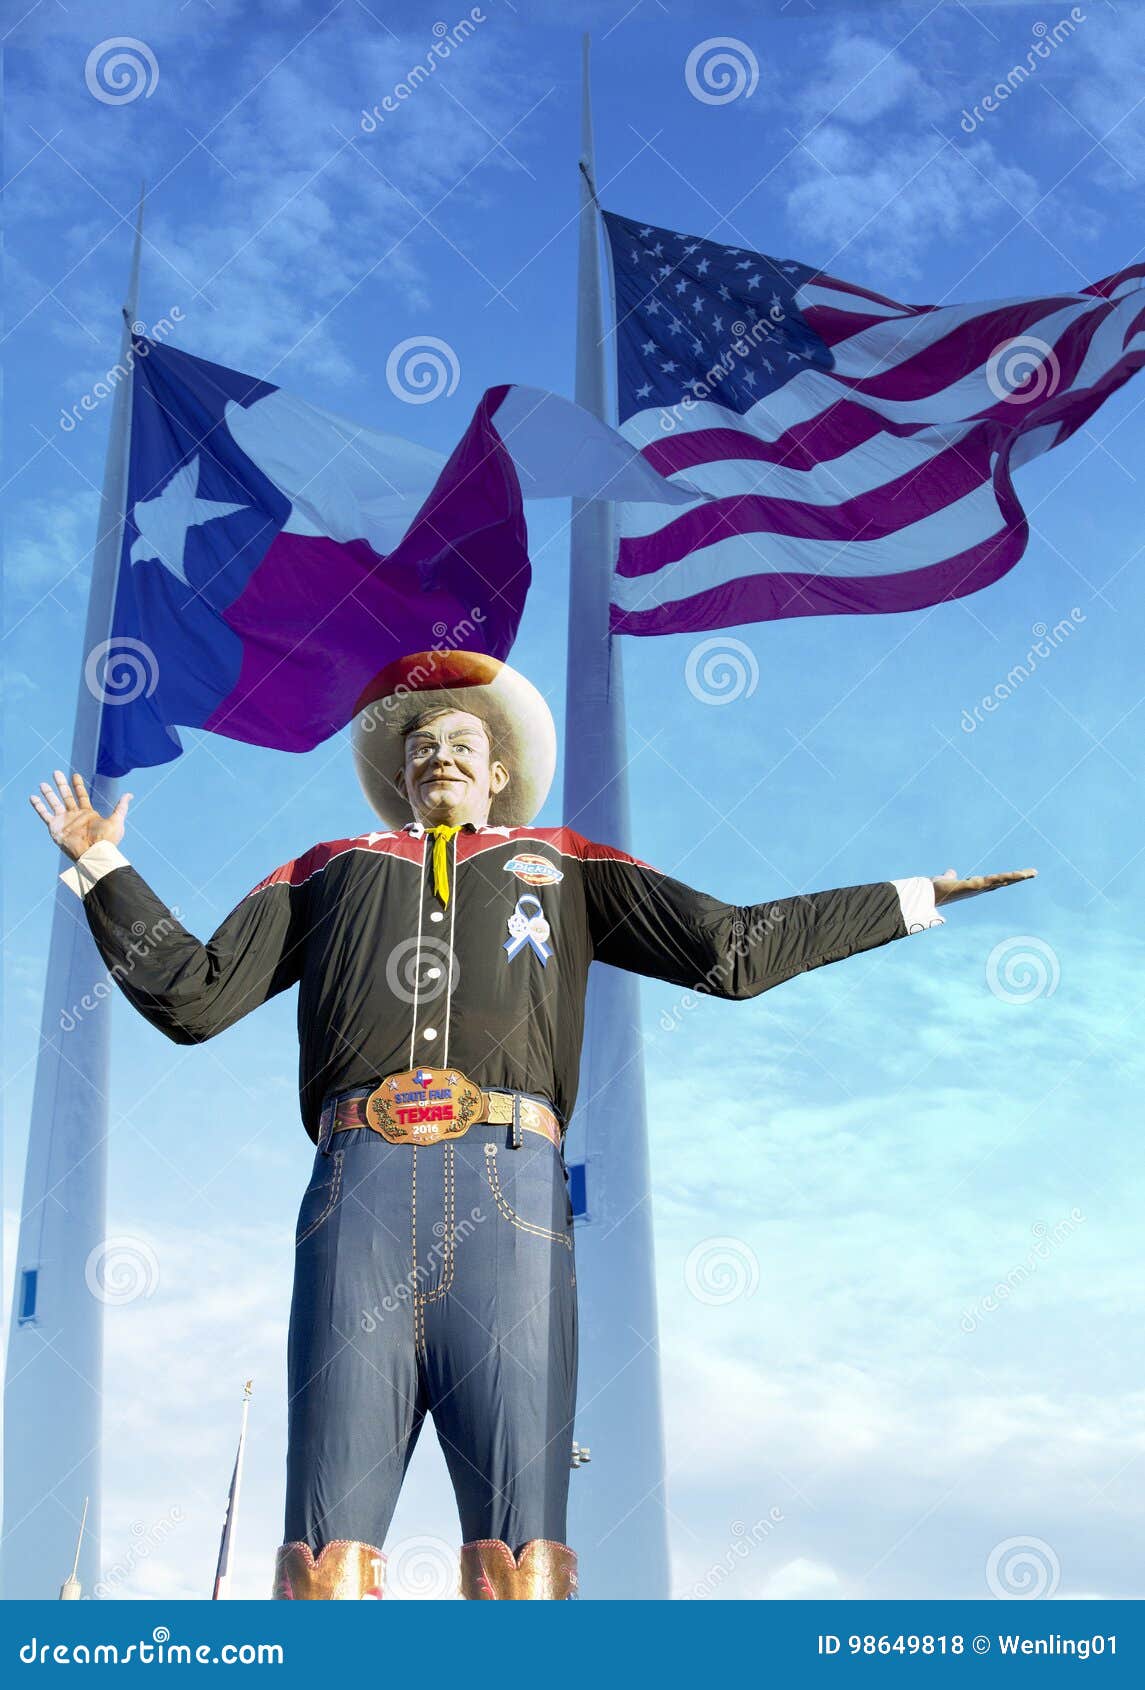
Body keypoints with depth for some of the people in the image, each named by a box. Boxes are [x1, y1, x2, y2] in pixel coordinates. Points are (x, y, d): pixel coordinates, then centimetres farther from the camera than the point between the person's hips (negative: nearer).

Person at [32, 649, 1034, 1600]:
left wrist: (915, 899, 21)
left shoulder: (563, 864, 27)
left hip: (508, 1180, 0)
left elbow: (735, 950, 21)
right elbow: (193, 994, 23)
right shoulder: (333, 869, 29)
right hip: (360, 1178, 1)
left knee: (522, 1553, -9)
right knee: (328, 1550, -7)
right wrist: (101, 865, 25)